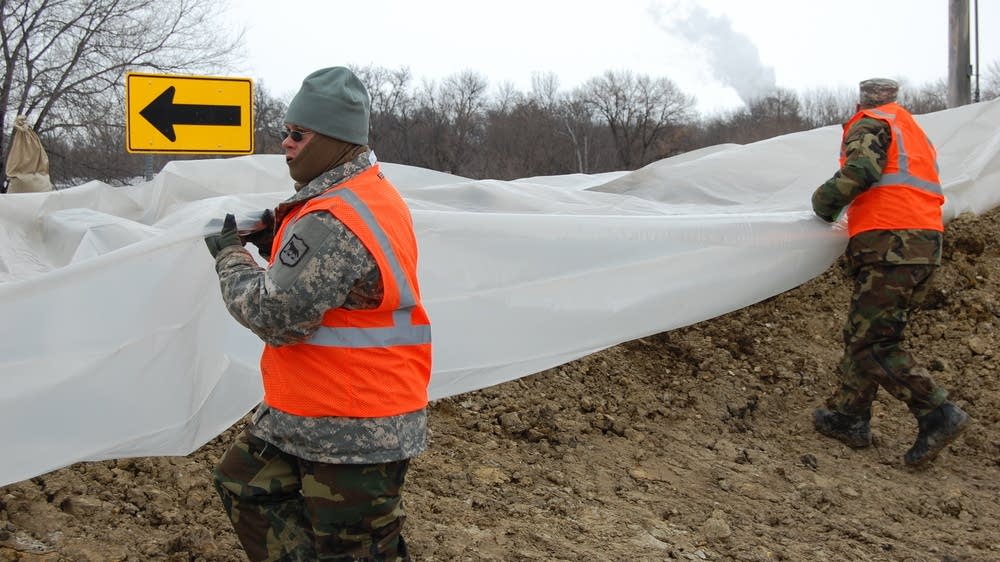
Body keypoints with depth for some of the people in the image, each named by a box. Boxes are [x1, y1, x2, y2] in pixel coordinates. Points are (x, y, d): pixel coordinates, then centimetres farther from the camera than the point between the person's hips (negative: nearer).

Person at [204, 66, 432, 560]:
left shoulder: (332, 223, -25)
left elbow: (275, 316, -23)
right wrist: (277, 242, 3)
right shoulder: (371, 194, 8)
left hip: (353, 432, -11)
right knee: (246, 485, 22)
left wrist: (230, 254, -7)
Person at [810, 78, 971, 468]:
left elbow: (860, 170, -17)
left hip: (891, 246, -9)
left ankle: (937, 415, -14)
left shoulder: (870, 124, 2)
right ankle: (849, 417, 18)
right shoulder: (913, 132, 30)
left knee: (870, 343, -10)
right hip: (926, 243, 9)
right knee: (861, 334, 15)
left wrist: (824, 202, -2)